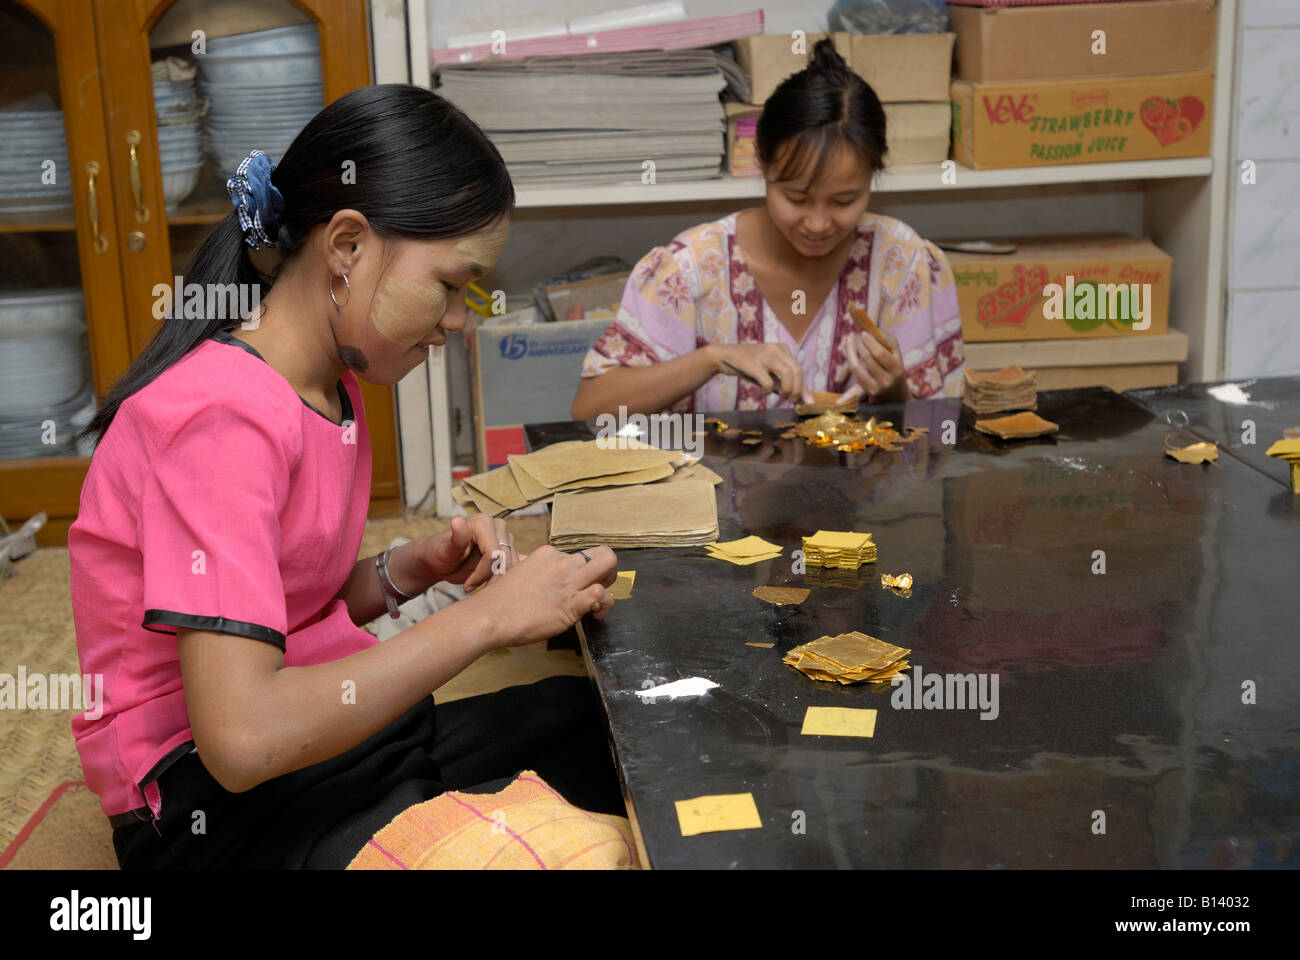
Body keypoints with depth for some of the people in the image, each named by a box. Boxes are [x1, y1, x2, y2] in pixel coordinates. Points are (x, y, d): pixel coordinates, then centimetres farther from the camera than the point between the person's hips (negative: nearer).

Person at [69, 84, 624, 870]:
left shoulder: (333, 387, 8)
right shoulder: (225, 414, -22)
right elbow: (241, 738, -31)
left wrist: (412, 571, -5)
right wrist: (489, 615, -25)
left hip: (325, 732, 9)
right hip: (218, 803, -9)